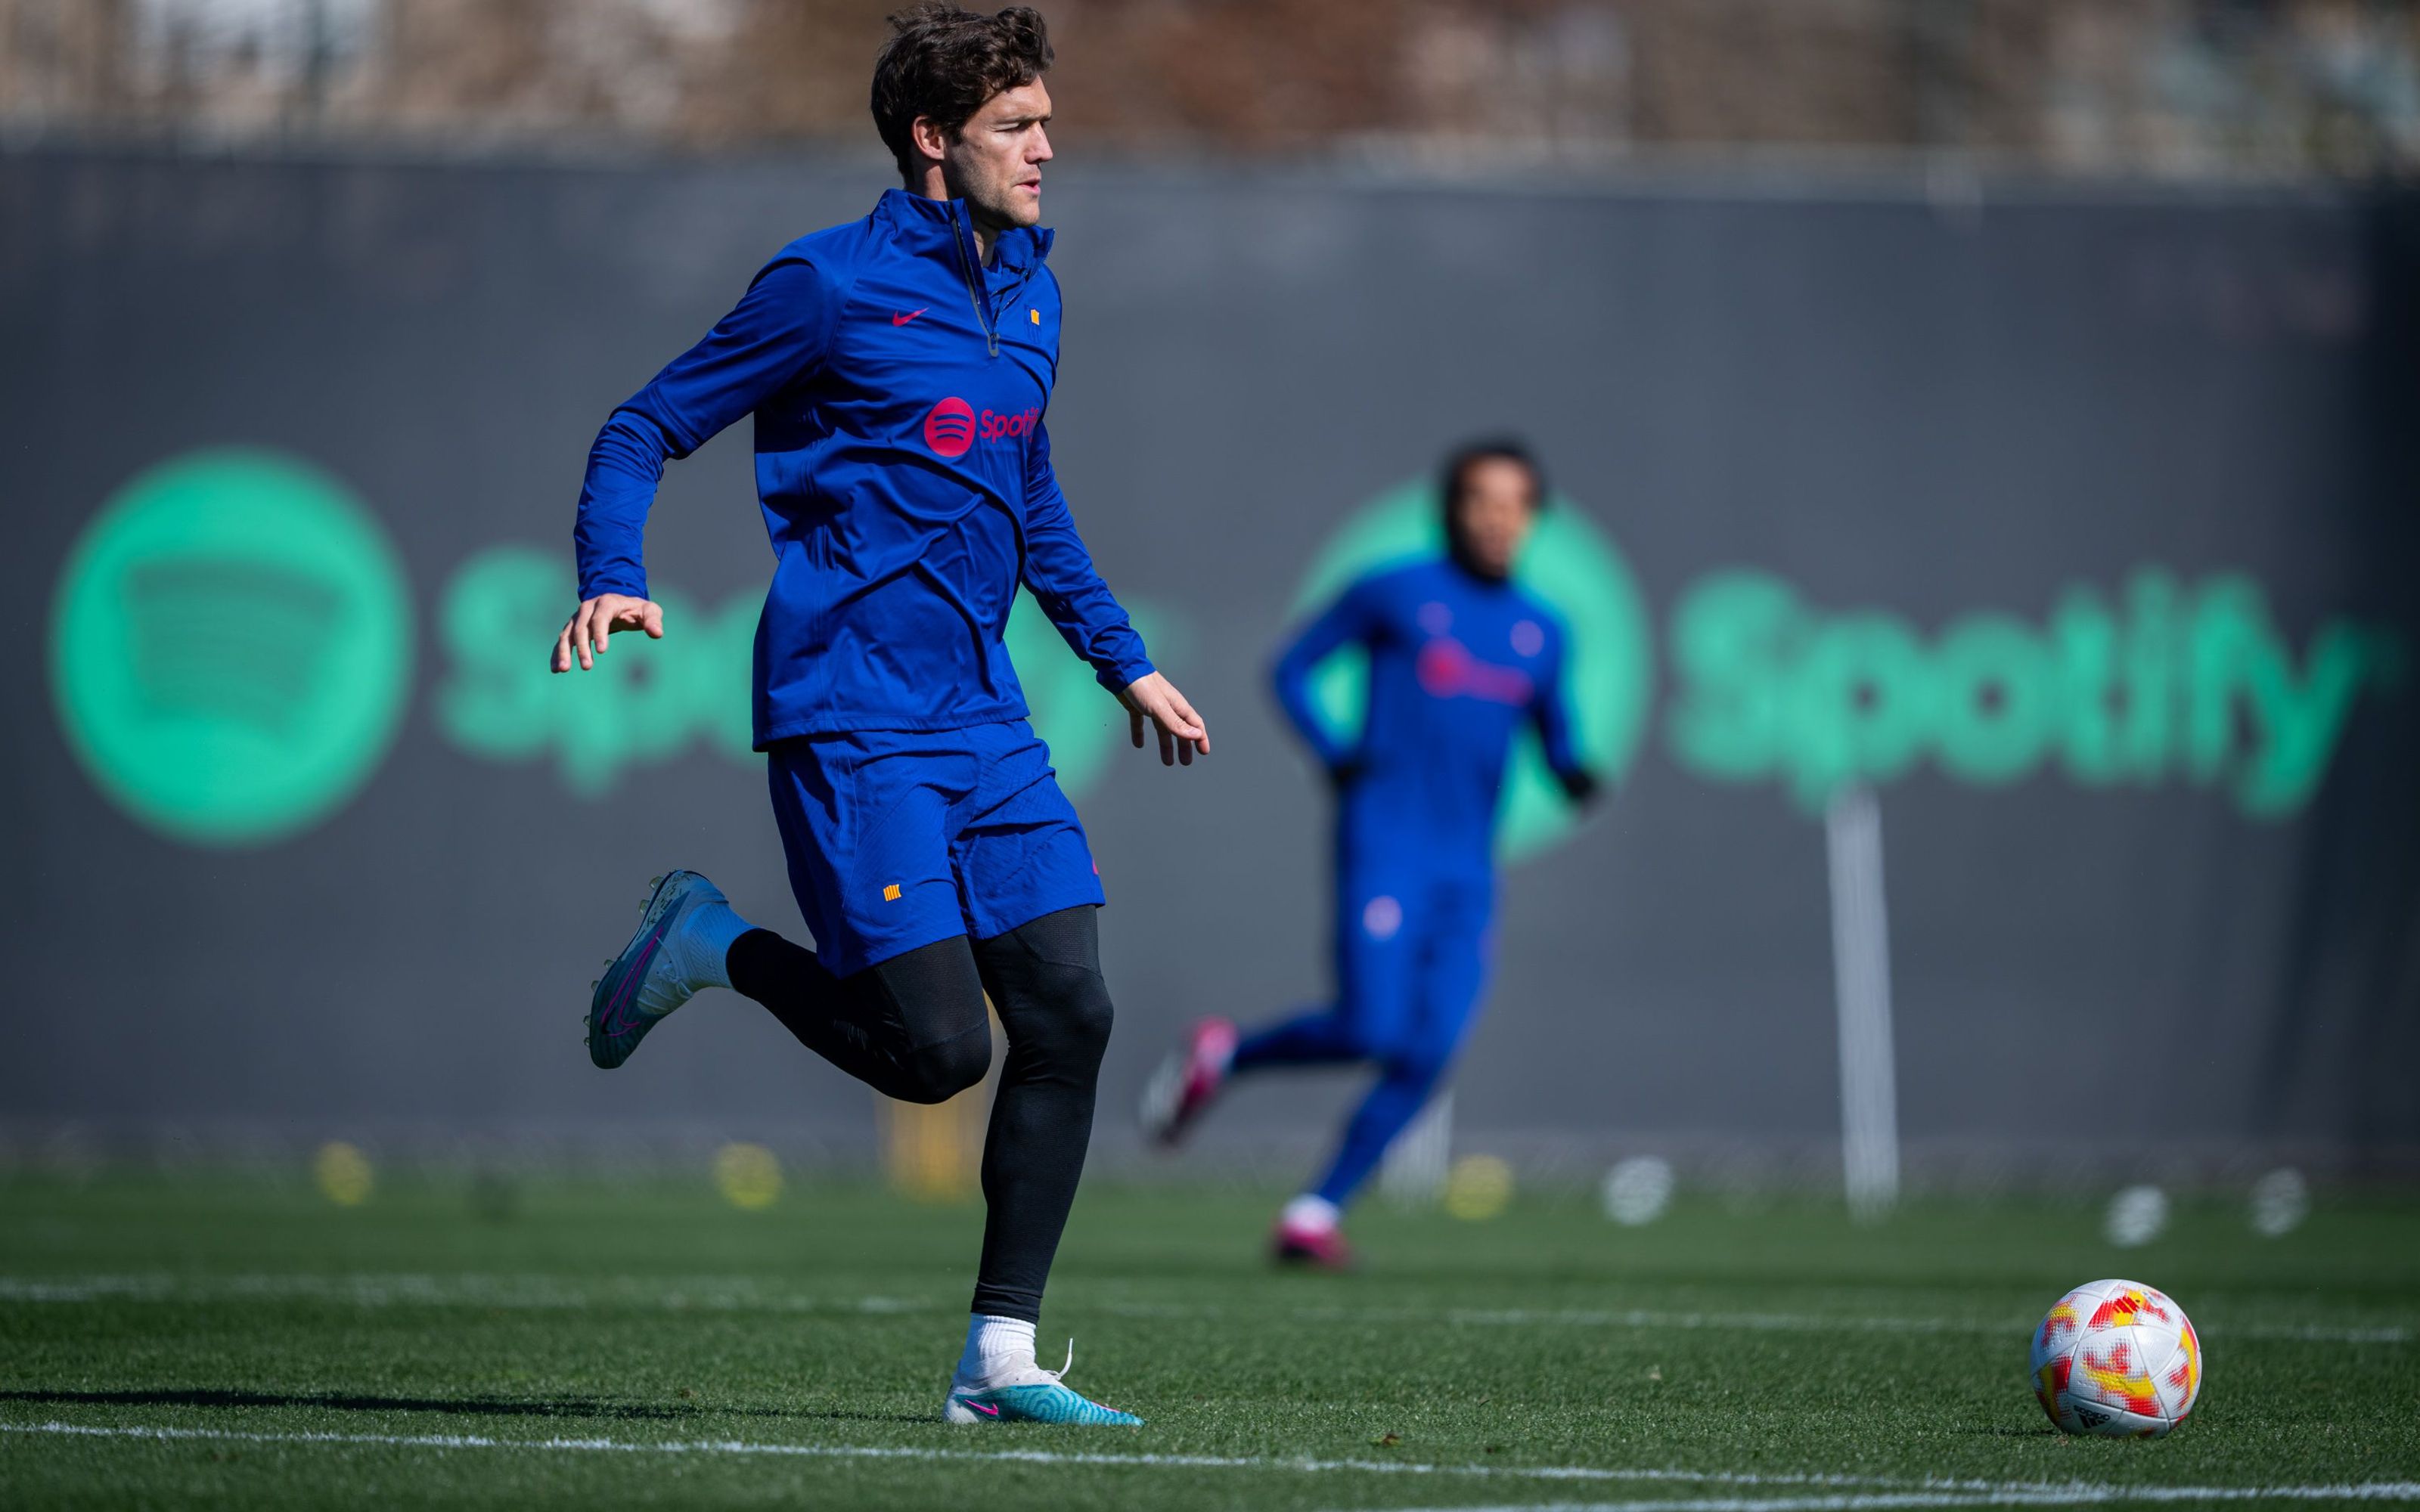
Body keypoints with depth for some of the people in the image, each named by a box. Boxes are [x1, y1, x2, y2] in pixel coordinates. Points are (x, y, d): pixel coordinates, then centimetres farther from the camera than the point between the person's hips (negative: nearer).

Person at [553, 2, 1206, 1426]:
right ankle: (715, 945, 14)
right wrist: (615, 583, -20)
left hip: (985, 722, 7)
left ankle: (1000, 1359, 5)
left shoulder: (1030, 295, 15)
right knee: (938, 1051, -13)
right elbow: (646, 431, -4)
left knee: (1069, 1016, -3)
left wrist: (1124, 661, 28)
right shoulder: (833, 284, -8)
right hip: (854, 722, -7)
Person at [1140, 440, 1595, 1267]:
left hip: (1467, 872, 5)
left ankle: (1316, 1213, 4)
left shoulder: (1541, 632, 14)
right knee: (1368, 1028, -17)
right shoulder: (1396, 594, 1)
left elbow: (1556, 739, 21)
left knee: (1426, 1058, -4)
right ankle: (1224, 1053, 9)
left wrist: (1573, 773, -3)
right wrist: (1333, 754, -8)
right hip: (1385, 846, -5)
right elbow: (1292, 669, 8)